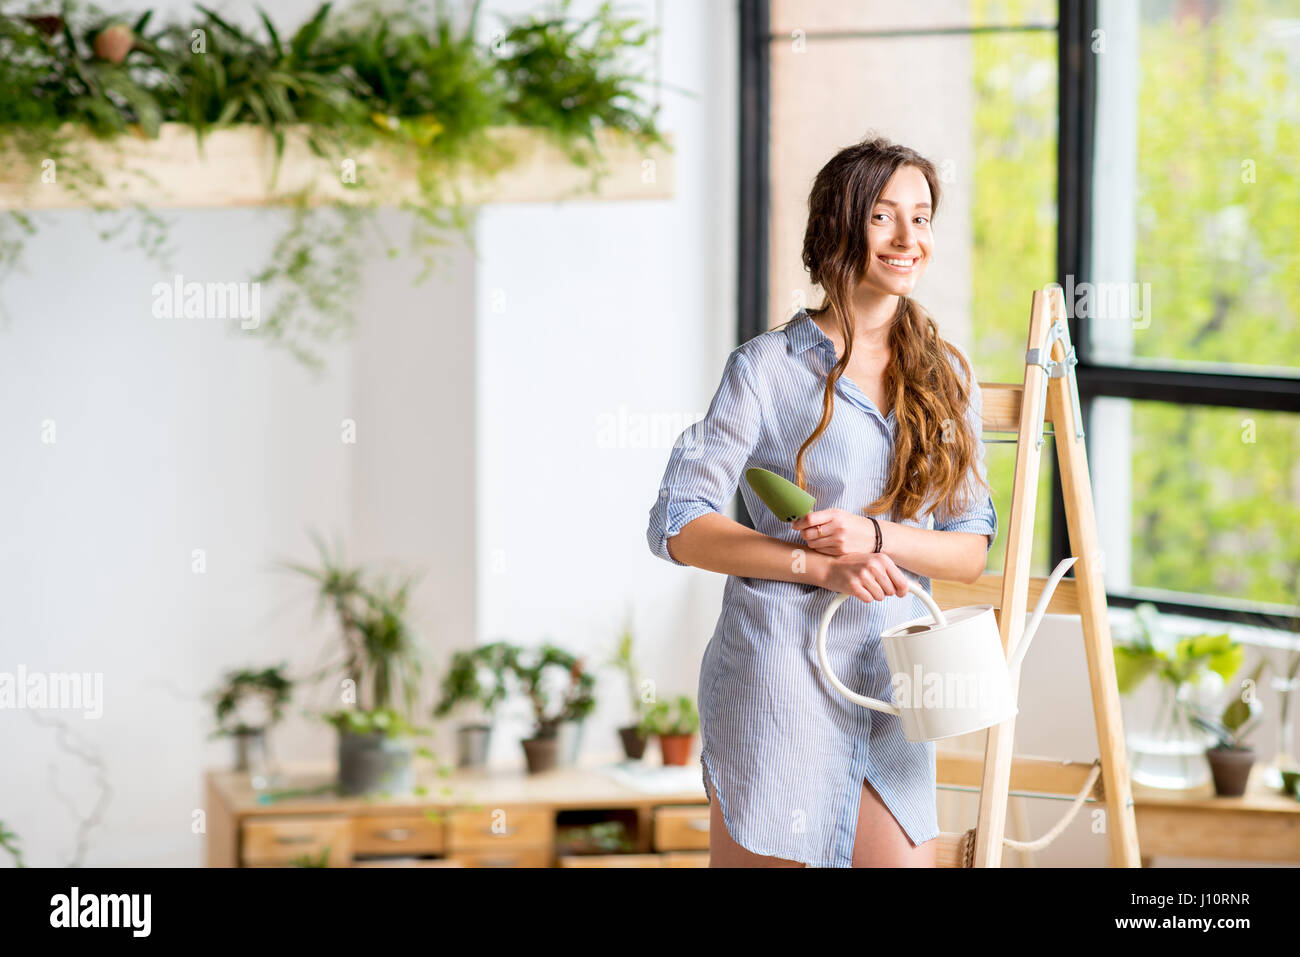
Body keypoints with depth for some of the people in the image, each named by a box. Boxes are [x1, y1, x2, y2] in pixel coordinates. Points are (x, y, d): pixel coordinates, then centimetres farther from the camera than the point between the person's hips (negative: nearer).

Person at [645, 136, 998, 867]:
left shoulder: (946, 374, 9)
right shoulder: (769, 367, -5)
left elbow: (972, 550, 7)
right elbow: (677, 526, -7)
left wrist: (876, 537, -13)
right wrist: (818, 564, -17)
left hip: (892, 682, 5)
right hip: (779, 671, -4)